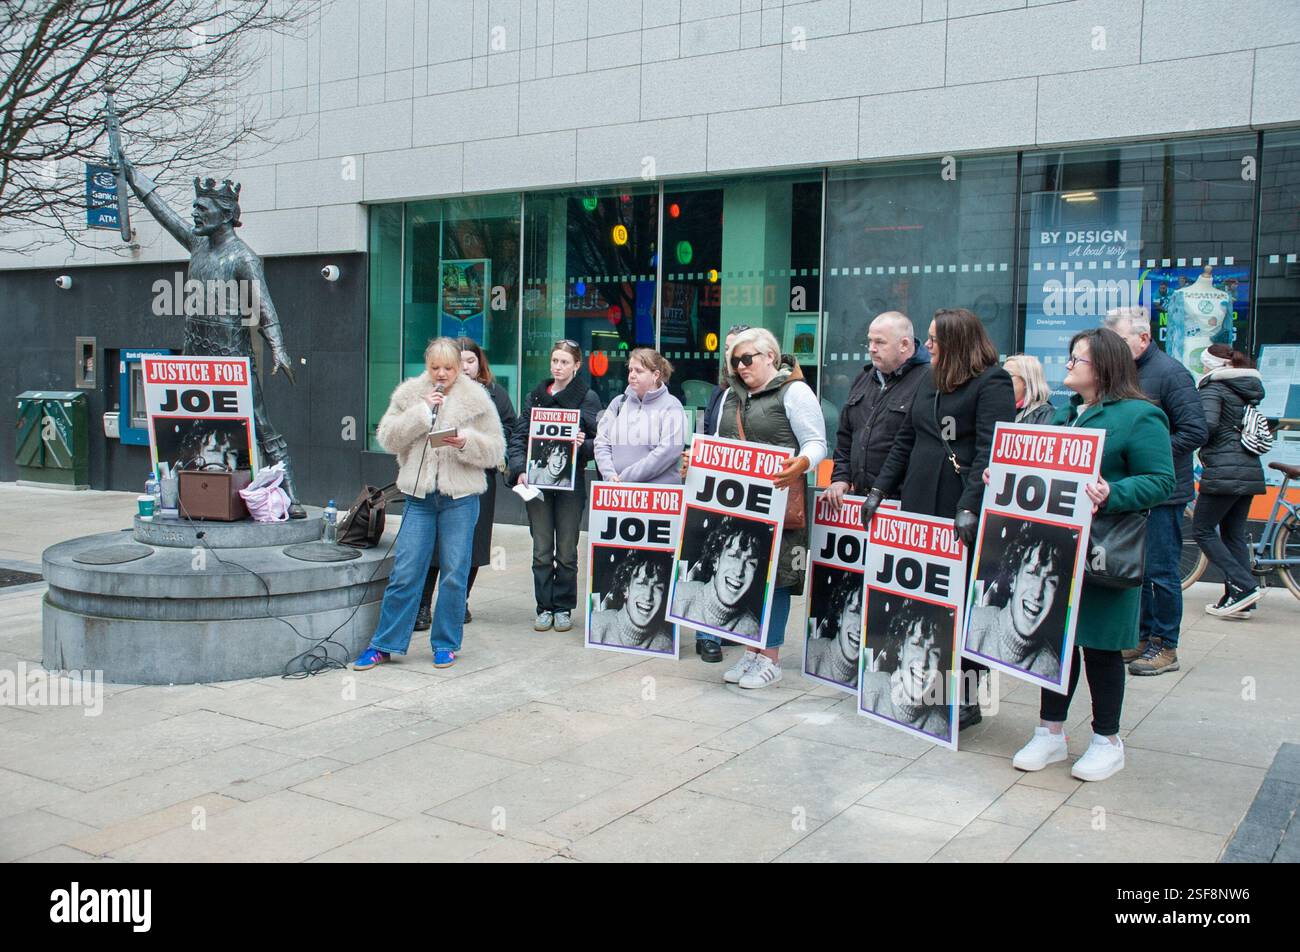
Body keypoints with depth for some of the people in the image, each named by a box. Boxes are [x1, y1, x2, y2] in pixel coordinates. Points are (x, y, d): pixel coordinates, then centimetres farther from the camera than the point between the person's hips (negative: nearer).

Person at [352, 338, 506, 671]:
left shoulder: (476, 400, 3)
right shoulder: (409, 395, 8)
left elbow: (495, 448, 2)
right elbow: (387, 438, -1)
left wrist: (467, 443, -17)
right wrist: (422, 412, -11)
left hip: (460, 497, -1)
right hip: (419, 496, 1)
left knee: (455, 574, 4)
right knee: (404, 572, 2)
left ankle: (446, 644, 18)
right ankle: (384, 644, 12)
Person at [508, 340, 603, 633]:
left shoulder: (587, 397, 2)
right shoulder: (535, 396, 11)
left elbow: (600, 441, 1)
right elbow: (518, 436, 8)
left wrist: (584, 444, -20)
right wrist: (520, 470, -5)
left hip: (570, 482, -2)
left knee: (566, 551, 4)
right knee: (542, 551, 5)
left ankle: (564, 608, 15)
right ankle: (544, 608, 14)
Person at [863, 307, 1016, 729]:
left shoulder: (992, 383, -6)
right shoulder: (930, 381, 17)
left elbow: (990, 452, -17)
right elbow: (905, 440, 20)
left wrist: (971, 507, -26)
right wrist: (879, 490, 13)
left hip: (962, 512, -7)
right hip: (919, 505, 8)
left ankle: (968, 697, 7)